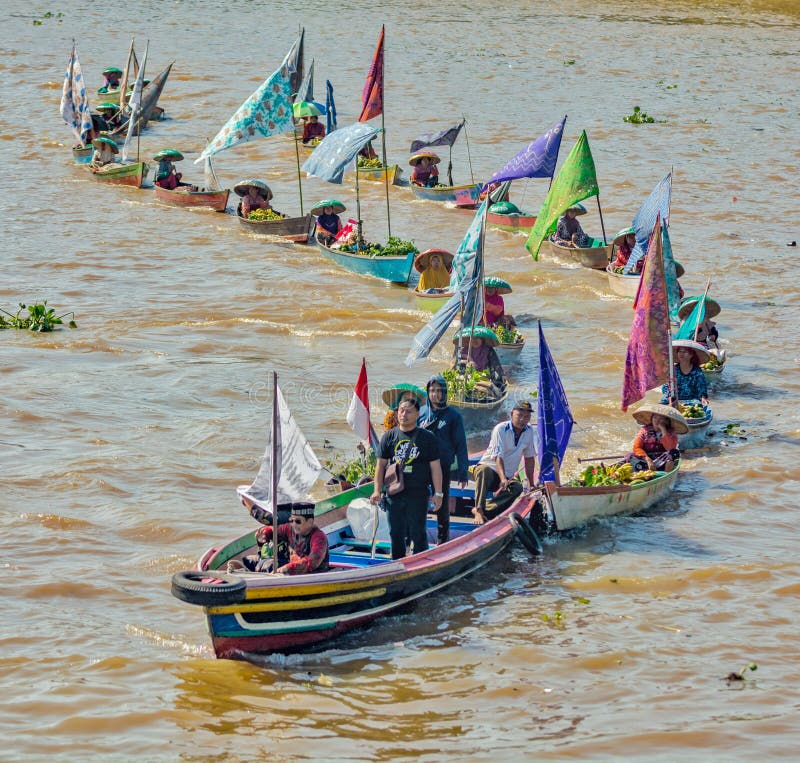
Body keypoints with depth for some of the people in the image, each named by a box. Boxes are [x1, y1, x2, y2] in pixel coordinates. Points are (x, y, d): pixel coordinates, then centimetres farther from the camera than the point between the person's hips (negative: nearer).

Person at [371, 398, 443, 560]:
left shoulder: (427, 438, 0)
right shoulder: (389, 437, 6)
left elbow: (435, 467, 1)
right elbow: (380, 465, 8)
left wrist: (438, 493, -2)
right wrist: (377, 491, 2)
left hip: (418, 493, -3)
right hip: (394, 494, 3)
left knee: (418, 534, 0)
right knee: (396, 533, 10)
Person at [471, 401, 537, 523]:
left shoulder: (529, 431, 4)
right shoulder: (501, 429, -14)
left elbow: (529, 458, 11)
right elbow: (498, 457, -26)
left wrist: (531, 484, 8)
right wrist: (503, 479, -42)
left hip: (508, 476, 4)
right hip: (490, 468, -4)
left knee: (517, 488, -31)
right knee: (484, 470, -41)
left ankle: (485, 510, -34)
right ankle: (479, 510, -44)